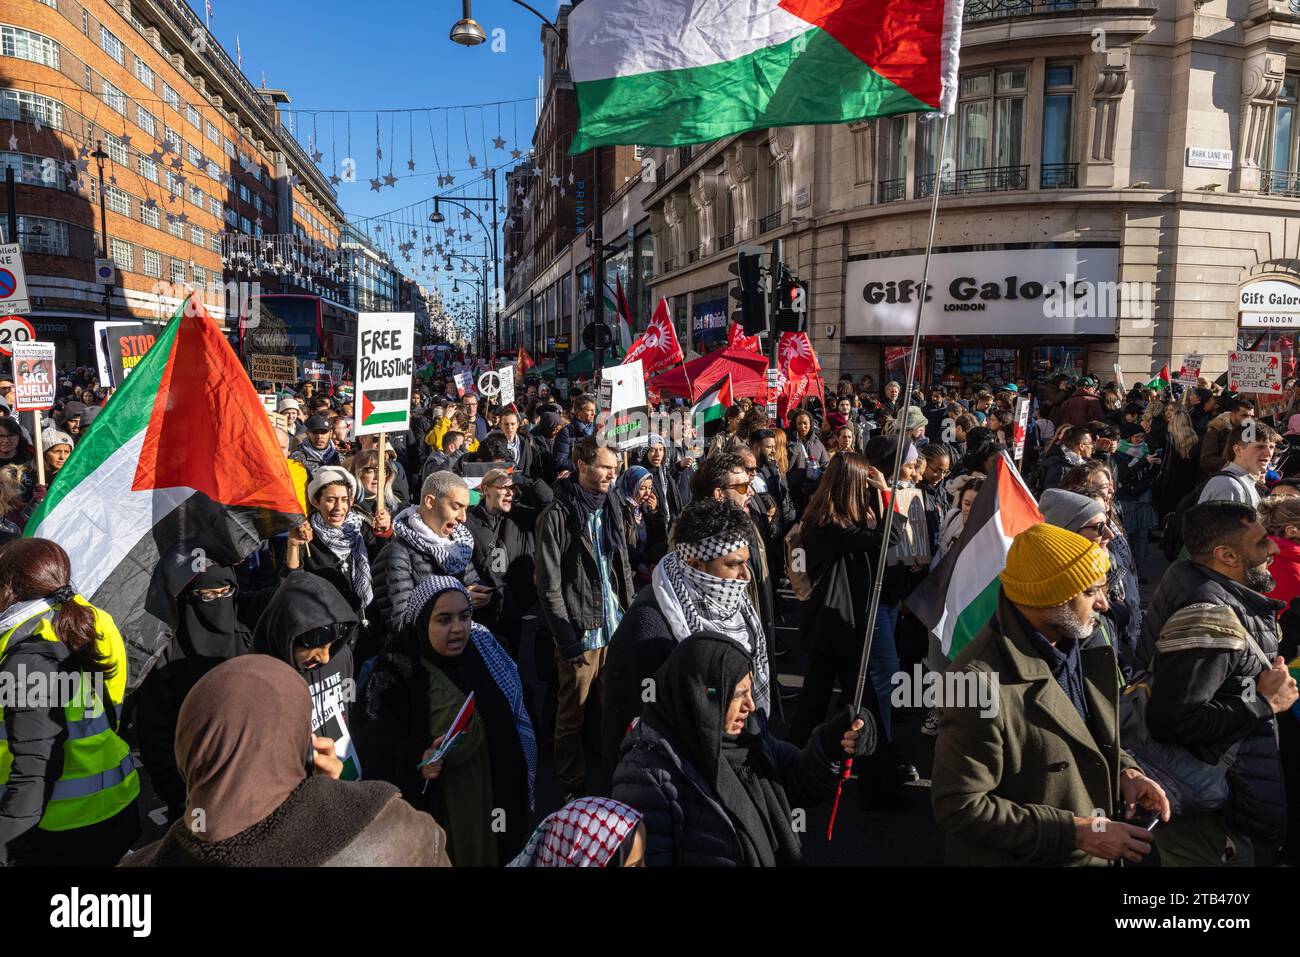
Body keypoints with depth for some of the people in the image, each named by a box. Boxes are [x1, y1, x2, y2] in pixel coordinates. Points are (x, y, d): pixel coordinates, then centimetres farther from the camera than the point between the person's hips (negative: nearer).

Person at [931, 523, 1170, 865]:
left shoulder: (1083, 643, -4)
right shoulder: (983, 682, -31)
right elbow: (960, 807, -27)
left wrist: (1125, 771, -6)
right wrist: (1076, 833, -24)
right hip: (1018, 858, -7)